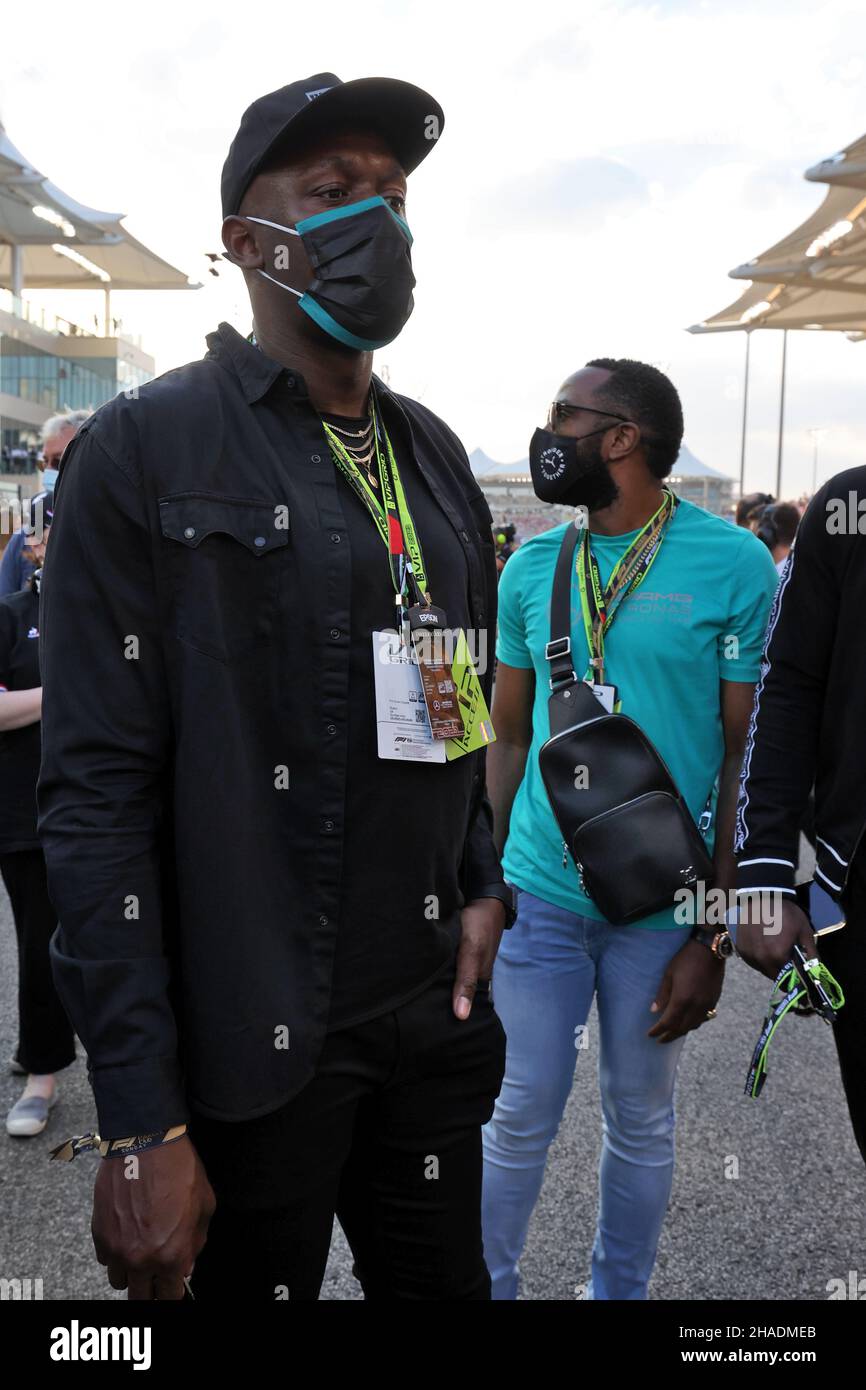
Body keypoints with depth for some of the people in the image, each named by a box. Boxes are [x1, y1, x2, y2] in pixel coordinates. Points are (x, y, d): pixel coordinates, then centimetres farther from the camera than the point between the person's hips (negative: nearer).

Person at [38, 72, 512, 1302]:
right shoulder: (144, 452, -10)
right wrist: (141, 1126, -16)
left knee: (445, 1280, 21)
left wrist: (484, 881, 1)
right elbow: (97, 792, -14)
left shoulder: (432, 454, 9)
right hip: (253, 1047, -5)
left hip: (432, 1017, 6)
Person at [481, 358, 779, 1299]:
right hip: (539, 897, 2)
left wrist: (715, 935, -7)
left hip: (663, 906, -2)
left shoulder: (735, 566, -8)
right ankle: (487, 1285, 33)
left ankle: (621, 1291, 39)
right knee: (520, 1114, 11)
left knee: (641, 1120, 16)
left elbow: (749, 759, -6)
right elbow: (508, 738, 8)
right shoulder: (532, 568, 3)